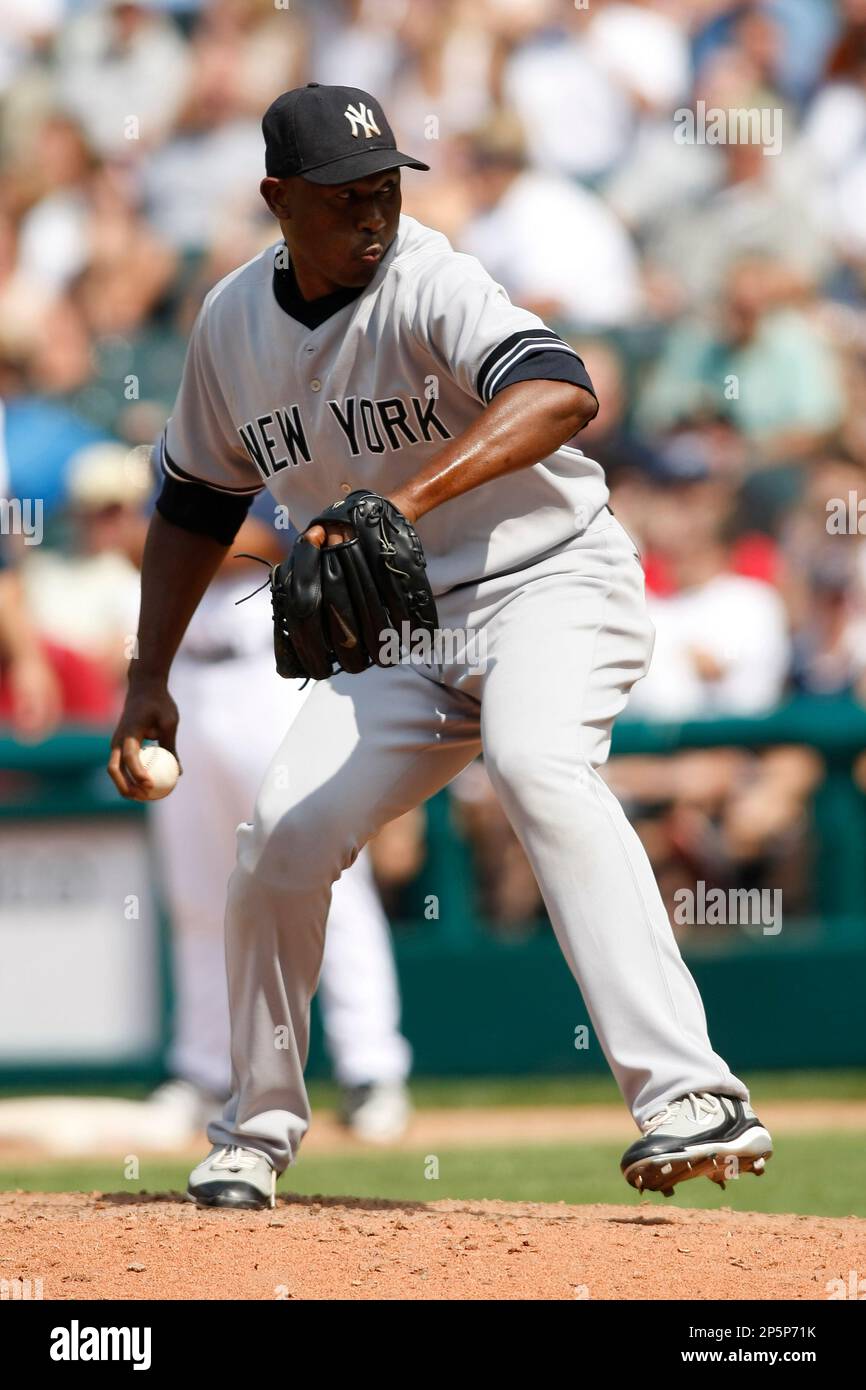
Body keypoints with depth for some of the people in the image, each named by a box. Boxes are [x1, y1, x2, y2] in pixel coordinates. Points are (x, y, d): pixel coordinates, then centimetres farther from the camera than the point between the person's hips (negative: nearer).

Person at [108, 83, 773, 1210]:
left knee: (537, 764, -34)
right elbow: (197, 502, 17)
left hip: (552, 580, -6)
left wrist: (410, 495, -50)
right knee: (283, 834, -7)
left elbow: (561, 393, -39)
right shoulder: (235, 324, 1)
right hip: (402, 627, 6)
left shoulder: (428, 285, -19)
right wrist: (149, 680, 13)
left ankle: (688, 1094, -42)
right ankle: (258, 1131, 17)